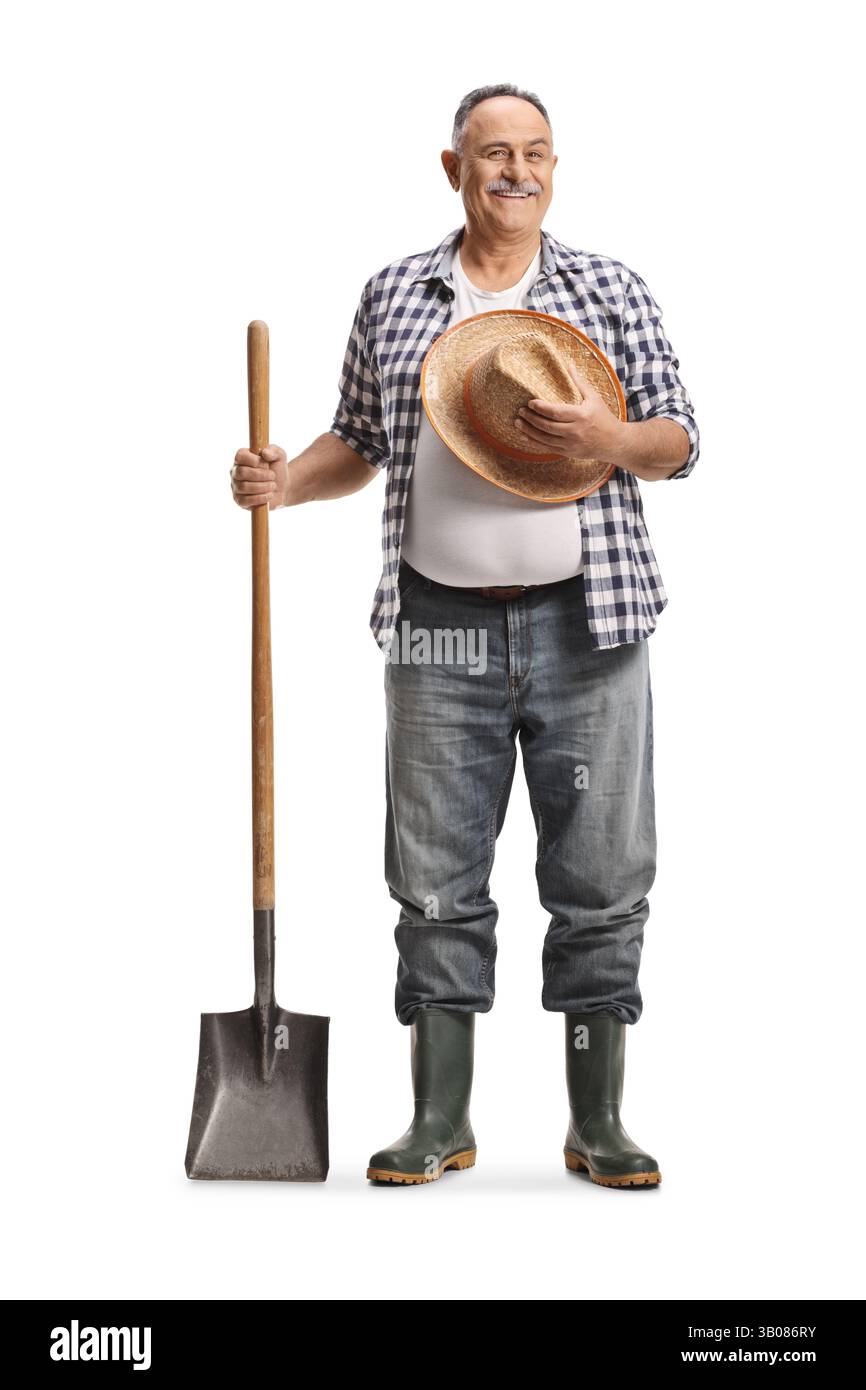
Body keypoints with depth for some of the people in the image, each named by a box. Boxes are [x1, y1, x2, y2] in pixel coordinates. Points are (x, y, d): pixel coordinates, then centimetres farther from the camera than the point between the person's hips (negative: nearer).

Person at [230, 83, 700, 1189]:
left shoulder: (611, 290, 7)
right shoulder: (394, 296, 11)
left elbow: (677, 441, 6)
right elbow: (358, 442, 17)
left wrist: (607, 438, -14)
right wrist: (285, 481, -2)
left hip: (584, 622, -1)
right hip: (442, 627, 1)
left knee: (601, 877, 2)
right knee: (436, 878, 4)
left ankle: (597, 1124, 15)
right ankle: (441, 1122, 17)